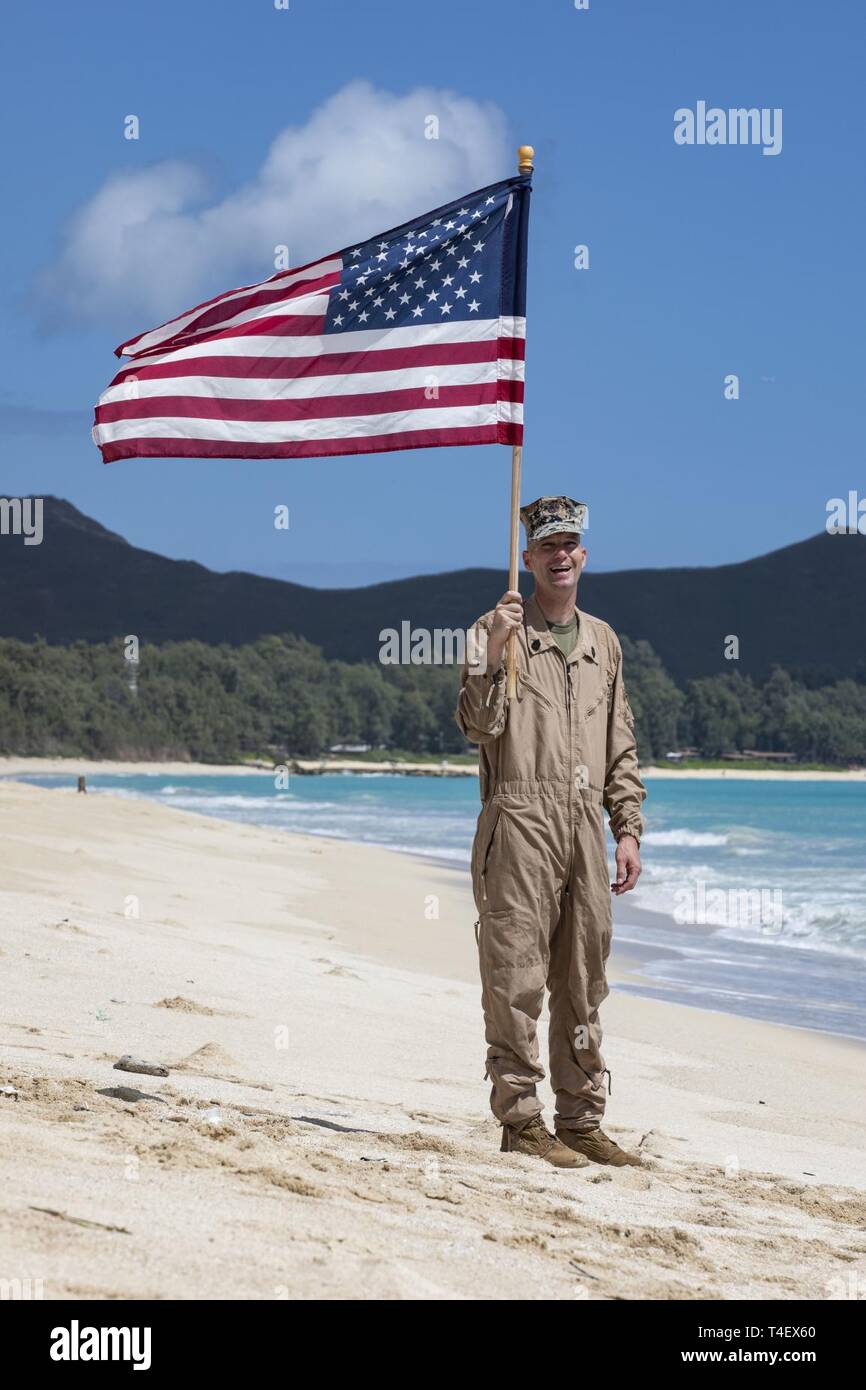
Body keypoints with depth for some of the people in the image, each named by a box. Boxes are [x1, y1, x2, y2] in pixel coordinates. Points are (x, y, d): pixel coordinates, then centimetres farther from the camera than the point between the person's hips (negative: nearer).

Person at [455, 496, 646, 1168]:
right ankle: (521, 1119, 1)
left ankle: (582, 1122, 16)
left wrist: (628, 829, 13)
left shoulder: (603, 641, 17)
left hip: (585, 829, 6)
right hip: (520, 825, -5)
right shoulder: (496, 631, 0)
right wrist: (494, 654, -23)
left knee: (583, 981, 9)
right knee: (516, 977, -5)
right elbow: (479, 727, -11)